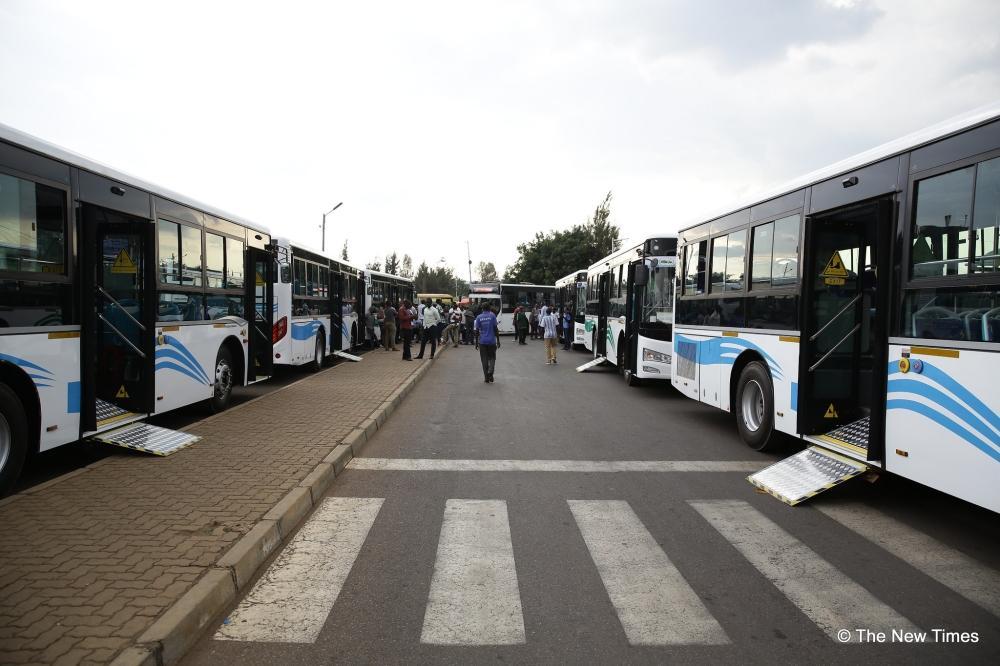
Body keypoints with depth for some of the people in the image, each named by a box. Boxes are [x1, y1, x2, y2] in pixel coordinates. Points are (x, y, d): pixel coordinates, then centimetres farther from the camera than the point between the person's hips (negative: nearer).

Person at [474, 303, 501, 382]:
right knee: (492, 358, 12)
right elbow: (496, 329, -6)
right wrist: (498, 340, 0)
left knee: (484, 359, 7)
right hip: (491, 341, -1)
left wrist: (476, 343, 7)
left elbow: (477, 331, 1)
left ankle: (486, 378, 7)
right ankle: (490, 371, -13)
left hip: (482, 342, 1)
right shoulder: (492, 316, -3)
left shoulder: (479, 317, 2)